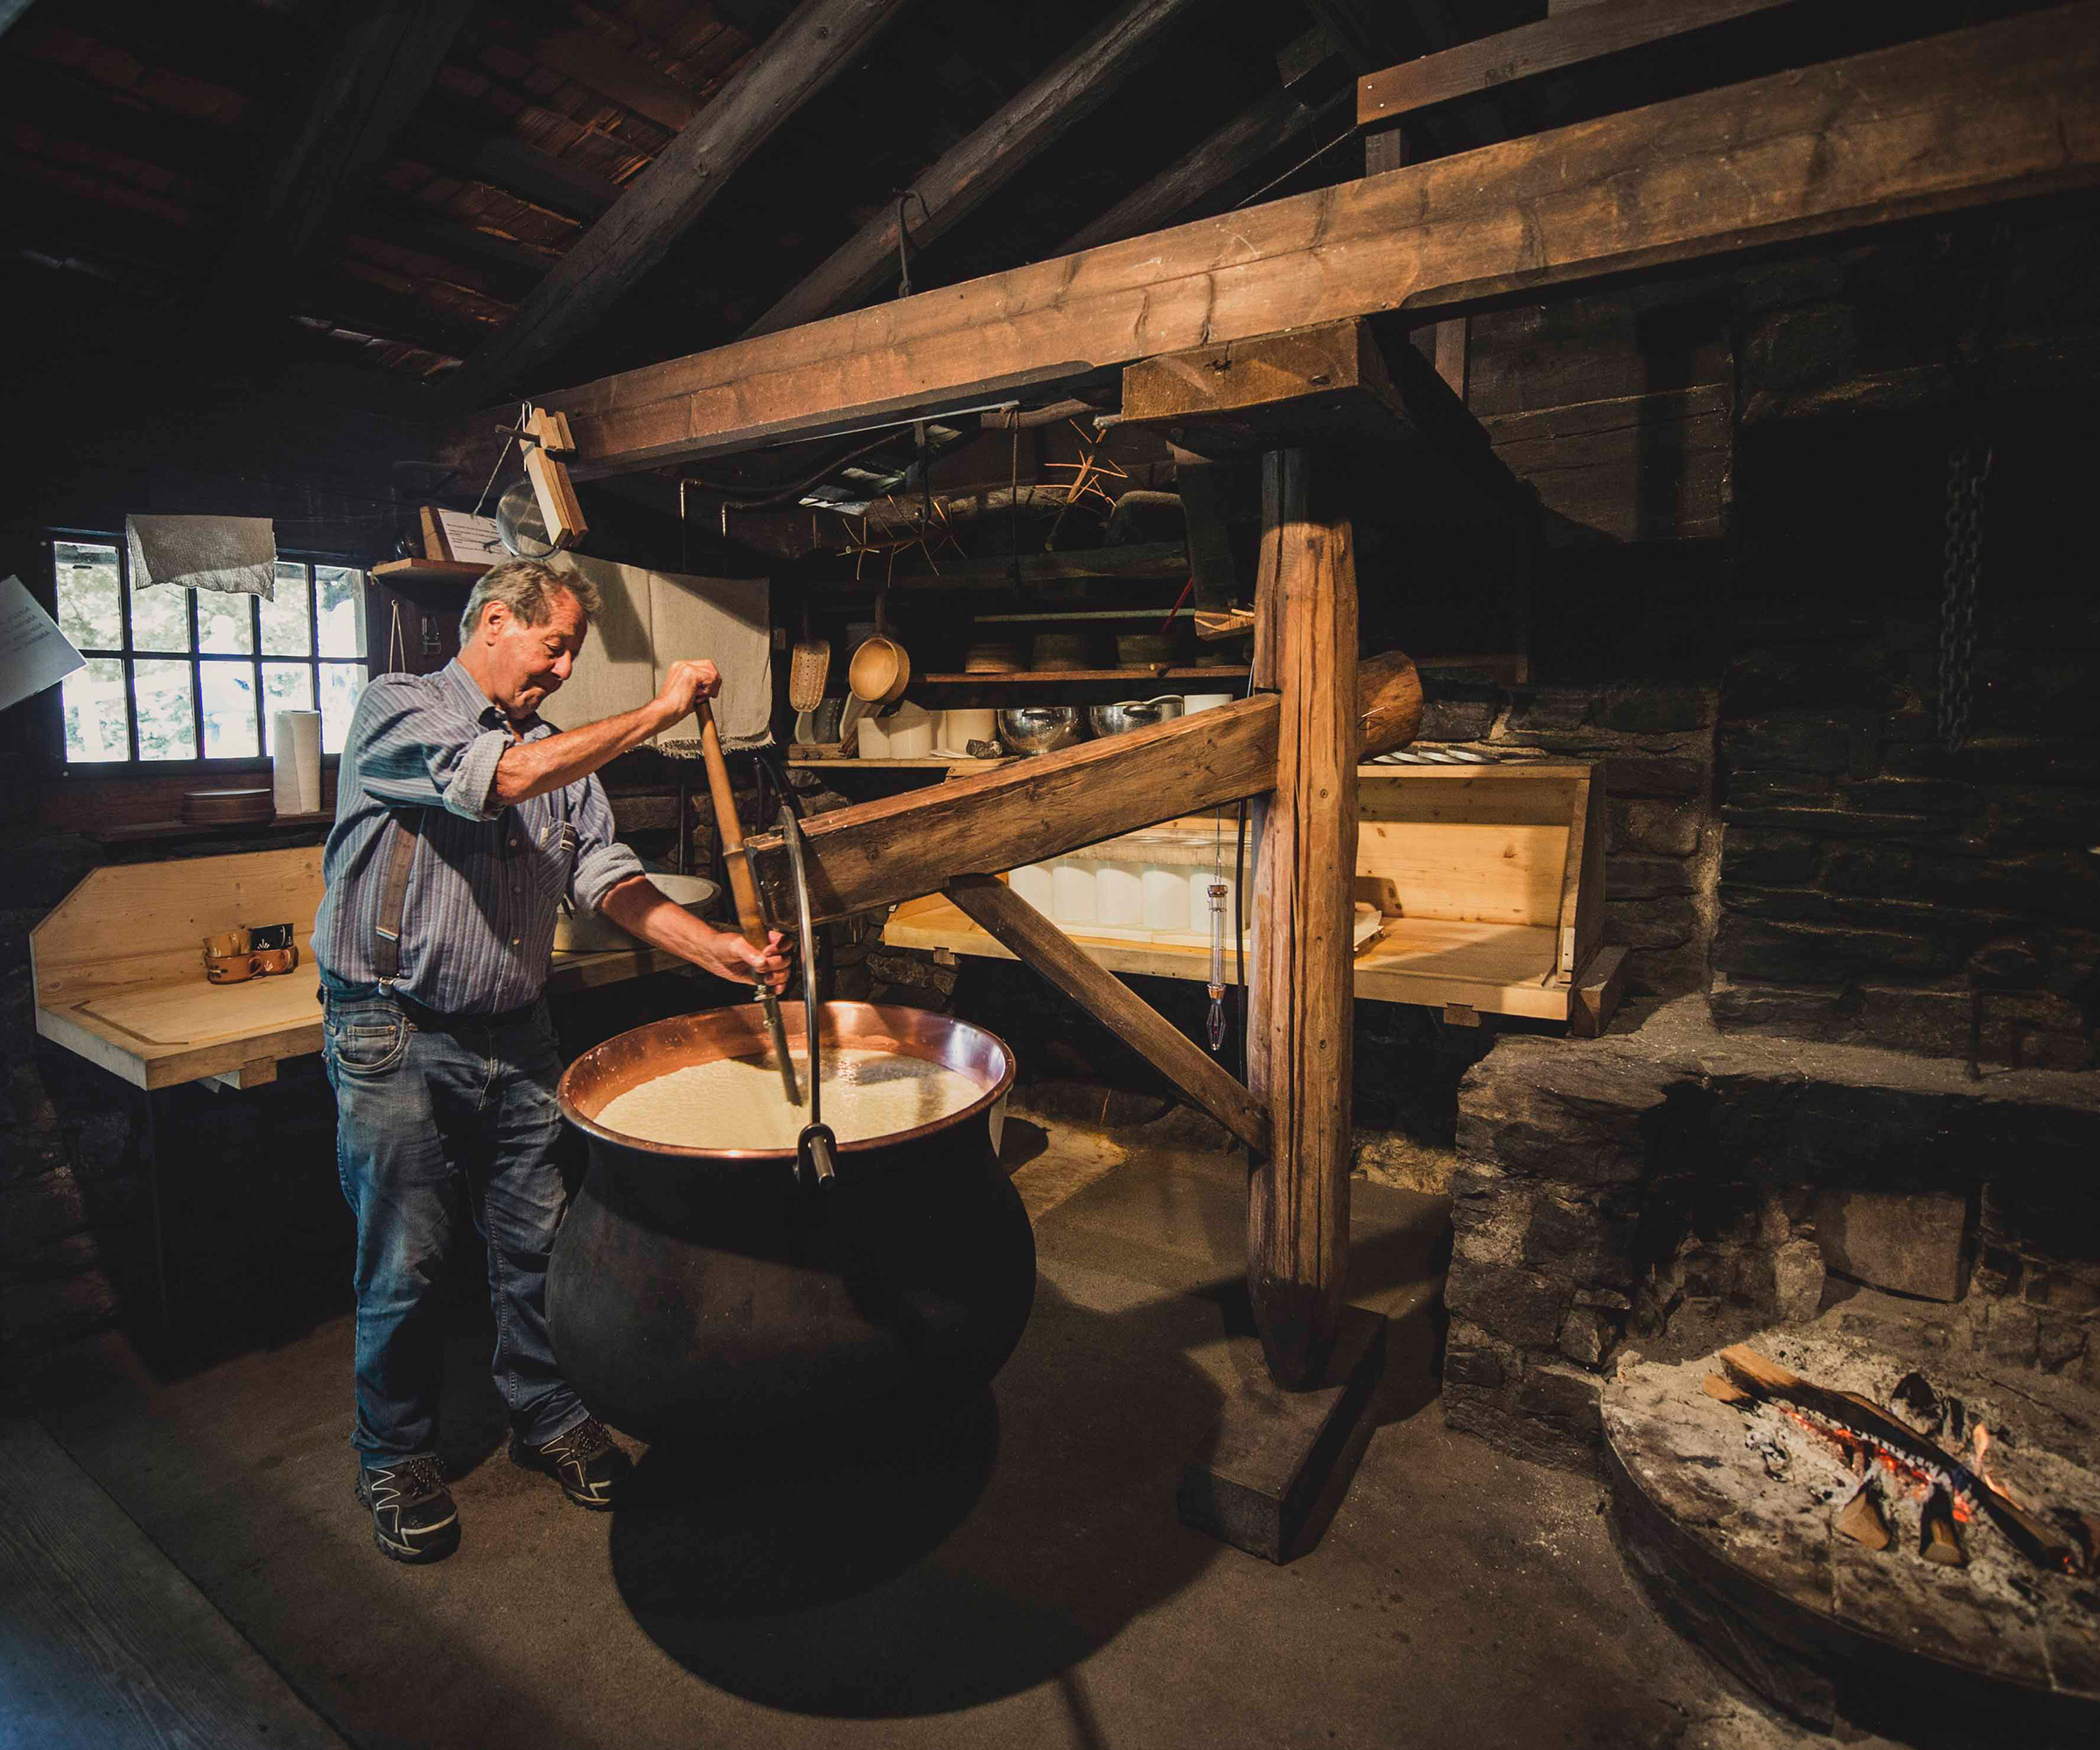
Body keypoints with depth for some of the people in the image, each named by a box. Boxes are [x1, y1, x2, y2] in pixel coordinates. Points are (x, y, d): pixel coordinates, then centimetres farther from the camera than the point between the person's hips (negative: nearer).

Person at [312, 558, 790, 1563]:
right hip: (393, 1038, -5)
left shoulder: (557, 754, 11)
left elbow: (606, 877, 1)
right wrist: (659, 712, -20)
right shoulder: (396, 711, -7)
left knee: (539, 1241, 11)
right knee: (405, 1263, 7)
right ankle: (396, 1456, 29)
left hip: (515, 1035, 5)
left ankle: (547, 1415, 32)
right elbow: (500, 779, -25)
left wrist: (720, 950, -13)